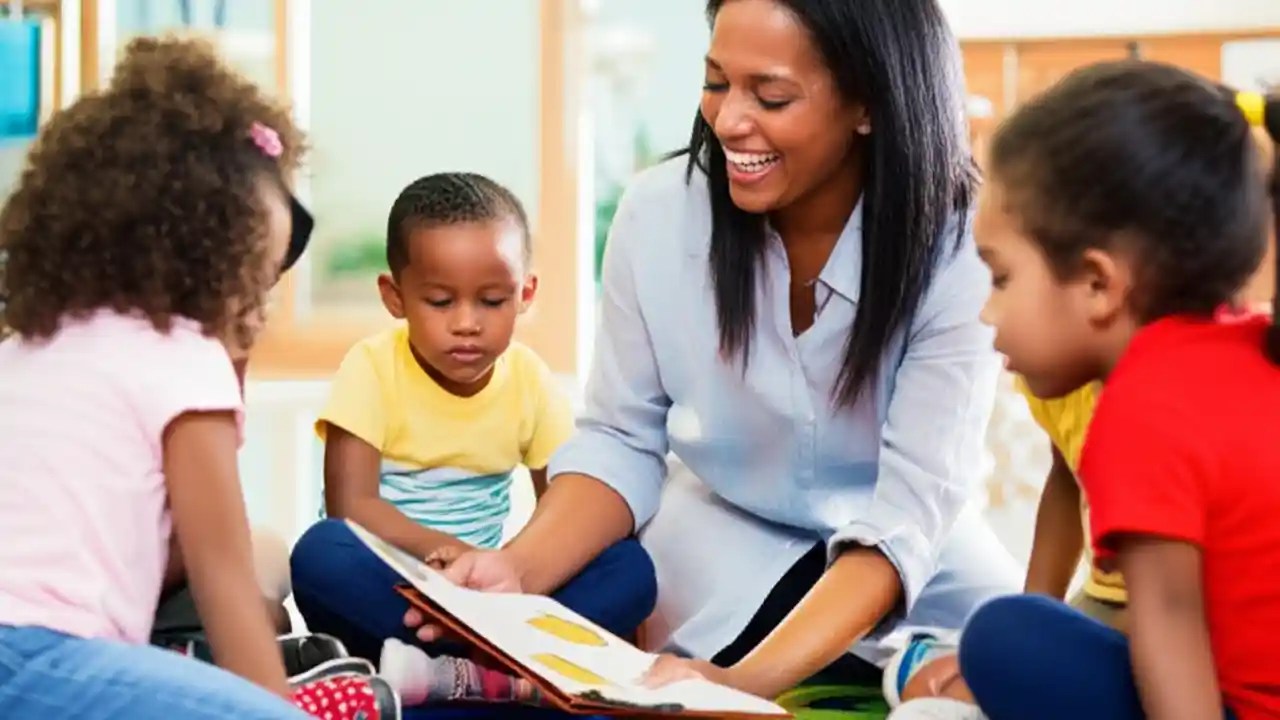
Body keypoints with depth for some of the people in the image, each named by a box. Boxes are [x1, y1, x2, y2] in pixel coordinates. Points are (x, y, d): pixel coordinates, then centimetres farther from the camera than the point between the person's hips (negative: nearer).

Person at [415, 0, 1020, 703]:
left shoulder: (957, 250, -22)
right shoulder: (658, 212, -14)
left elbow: (909, 512, -27)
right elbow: (618, 443, -6)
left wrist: (745, 682, -42)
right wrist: (520, 570, -27)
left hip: (916, 566, 1)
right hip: (718, 556, -1)